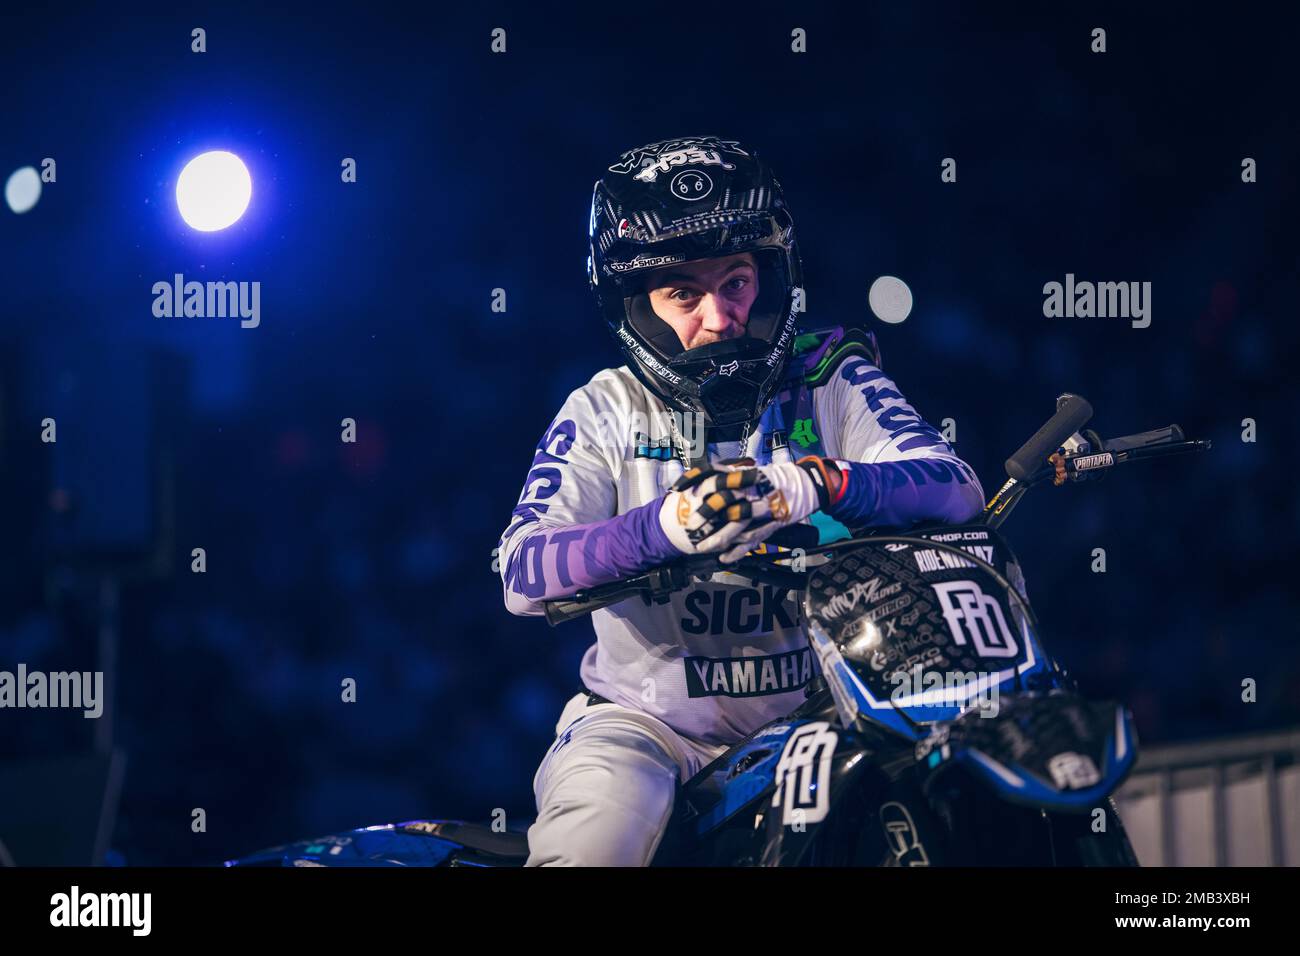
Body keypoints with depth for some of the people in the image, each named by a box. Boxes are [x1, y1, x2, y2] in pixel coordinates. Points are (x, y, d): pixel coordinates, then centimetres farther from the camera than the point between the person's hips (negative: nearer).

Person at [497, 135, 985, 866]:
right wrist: (664, 527, -31)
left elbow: (956, 490, -14)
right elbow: (523, 572, -11)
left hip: (815, 714, 1)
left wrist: (819, 484, -34)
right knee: (589, 843, -29)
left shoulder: (831, 380, 2)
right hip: (647, 719, -1)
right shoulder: (604, 411, 2)